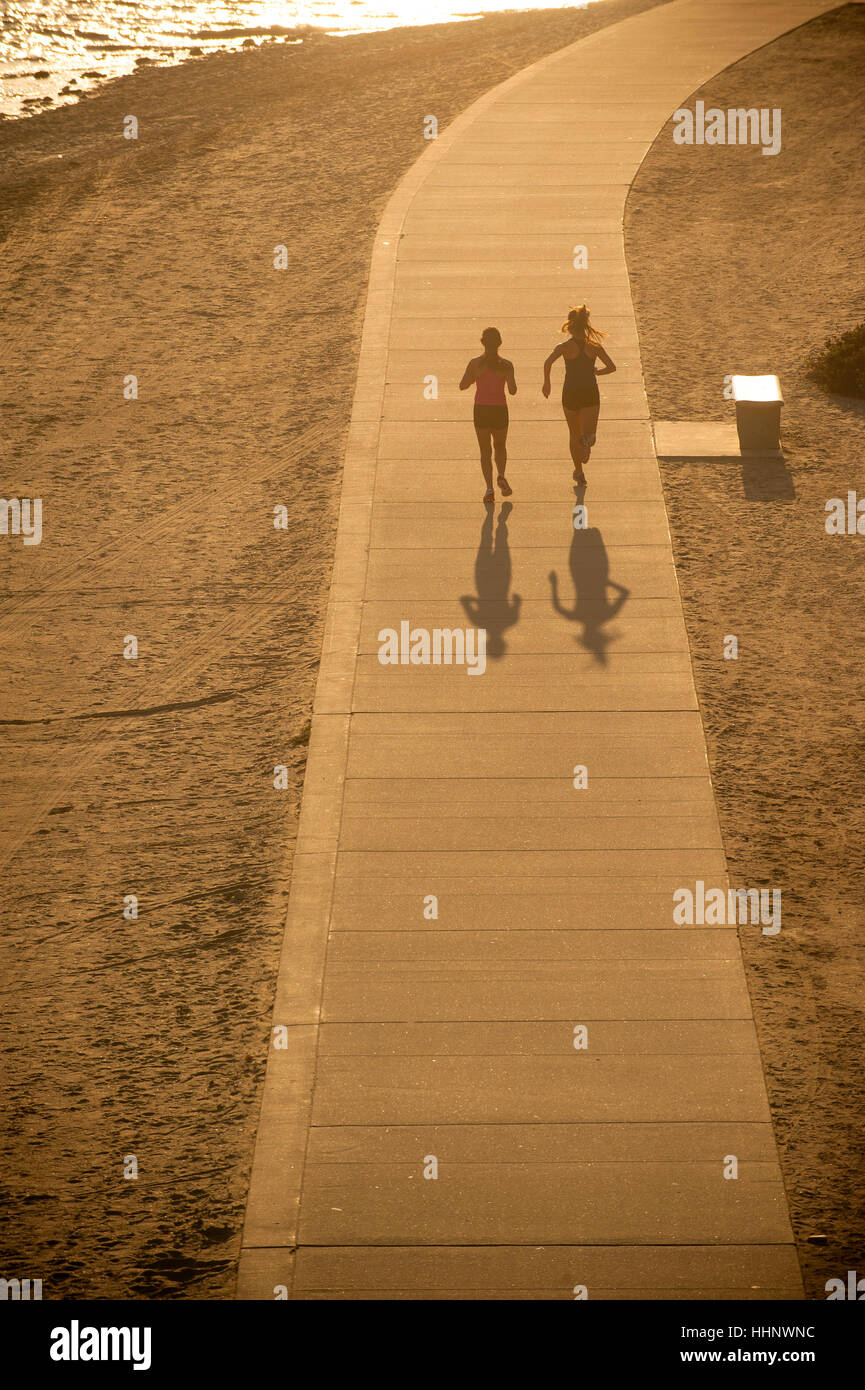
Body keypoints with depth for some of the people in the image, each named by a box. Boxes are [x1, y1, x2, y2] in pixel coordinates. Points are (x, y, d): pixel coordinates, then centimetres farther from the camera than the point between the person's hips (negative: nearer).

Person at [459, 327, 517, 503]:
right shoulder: (506, 365, -7)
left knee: (485, 451, 9)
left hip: (481, 410, 0)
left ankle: (489, 487, -5)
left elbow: (462, 386, 0)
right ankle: (501, 476, -5)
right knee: (500, 447, 21)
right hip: (500, 410, 0)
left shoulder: (475, 363, -6)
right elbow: (512, 390, -11)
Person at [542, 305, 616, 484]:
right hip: (591, 394, 0)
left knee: (575, 435, 17)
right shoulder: (594, 346, 0)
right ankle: (587, 440, -43)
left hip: (570, 395, 0)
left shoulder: (564, 347, -4)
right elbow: (611, 367, -4)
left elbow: (548, 362, -20)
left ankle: (579, 472, 24)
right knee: (588, 433, -6)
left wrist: (546, 382, -6)